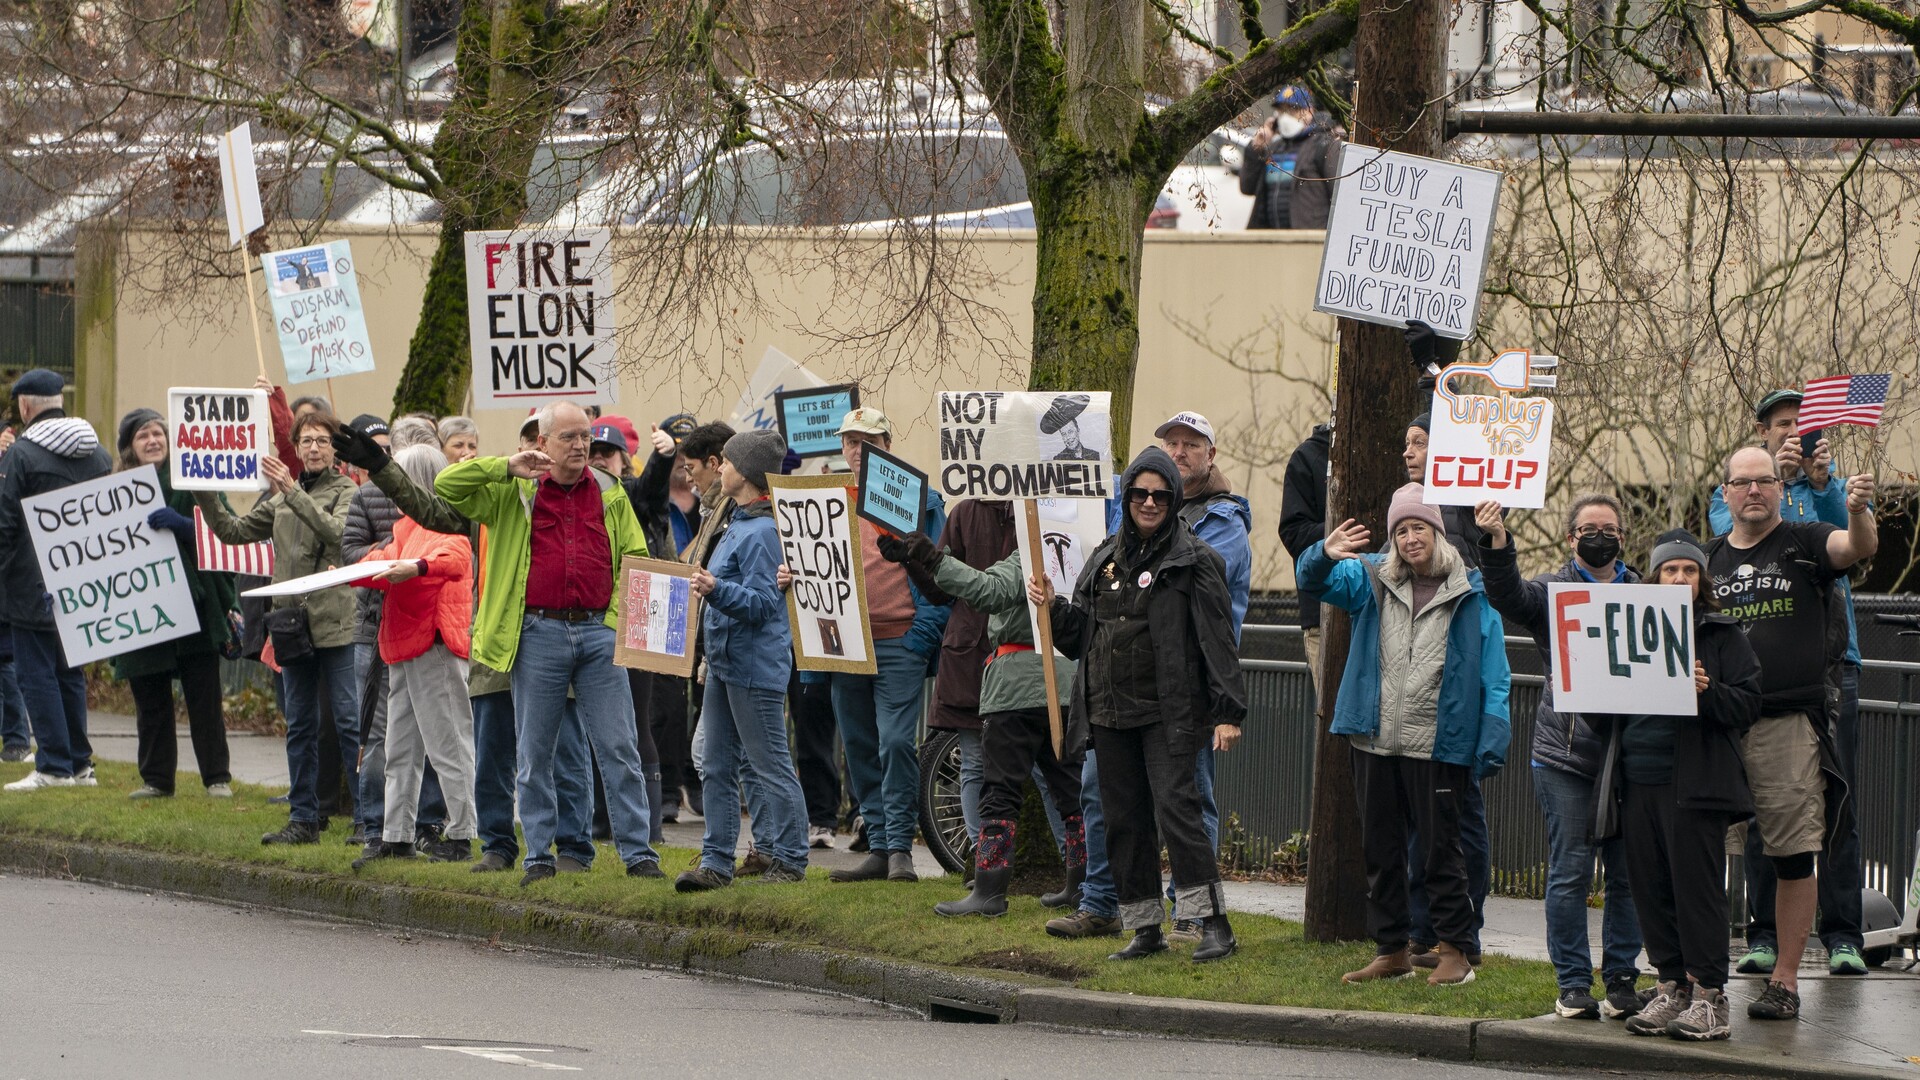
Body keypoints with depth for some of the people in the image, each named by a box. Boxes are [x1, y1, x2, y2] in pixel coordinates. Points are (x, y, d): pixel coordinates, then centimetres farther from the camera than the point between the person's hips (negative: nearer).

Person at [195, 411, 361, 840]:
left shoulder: (347, 492, -1)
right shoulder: (280, 499, 16)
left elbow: (337, 532, -20)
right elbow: (234, 531, 16)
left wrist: (293, 491, -23)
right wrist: (204, 494, 4)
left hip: (337, 624, -6)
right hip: (293, 623, 6)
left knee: (349, 721, -7)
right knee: (300, 725, 9)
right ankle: (304, 818, 14)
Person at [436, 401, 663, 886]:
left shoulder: (609, 494, 11)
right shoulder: (513, 494, 4)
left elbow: (635, 559, 14)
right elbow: (446, 488, -4)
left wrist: (616, 617, -1)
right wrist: (507, 468, -13)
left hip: (598, 632, 1)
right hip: (538, 635, -1)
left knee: (619, 747, -2)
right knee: (535, 751, 5)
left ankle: (637, 851, 2)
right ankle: (539, 855, 13)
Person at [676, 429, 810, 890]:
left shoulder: (762, 532, -16)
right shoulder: (739, 524, 15)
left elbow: (762, 602, -22)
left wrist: (716, 590, -33)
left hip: (755, 666, -11)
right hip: (725, 662, 11)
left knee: (770, 766, -4)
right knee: (717, 766, 10)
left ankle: (789, 862, 1)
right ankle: (716, 862, 14)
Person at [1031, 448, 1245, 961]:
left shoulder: (1195, 561, -2)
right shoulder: (1105, 558, 15)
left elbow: (1218, 640, -8)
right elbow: (1080, 634, 21)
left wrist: (1227, 711, -14)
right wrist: (1055, 609, 1)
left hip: (1169, 711, -6)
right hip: (1109, 711, 6)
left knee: (1175, 804, -16)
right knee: (1124, 818, 6)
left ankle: (1213, 923, -14)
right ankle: (1146, 928, 13)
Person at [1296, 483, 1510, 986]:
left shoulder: (1471, 595, -2)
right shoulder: (1373, 580, 7)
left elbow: (1493, 675, -2)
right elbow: (1317, 581, -2)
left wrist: (1492, 742, -10)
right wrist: (1325, 555, -26)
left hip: (1438, 747, -4)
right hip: (1375, 741, 4)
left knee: (1440, 847, 1)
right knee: (1379, 849, 11)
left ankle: (1454, 950, 10)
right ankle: (1391, 949, 20)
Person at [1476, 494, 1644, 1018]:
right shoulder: (1552, 591, 4)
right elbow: (1507, 594, -15)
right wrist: (1497, 543, -32)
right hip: (1566, 755, -3)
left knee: (1627, 873, 5)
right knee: (1570, 872, -1)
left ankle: (1621, 979, 14)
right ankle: (1573, 983, 5)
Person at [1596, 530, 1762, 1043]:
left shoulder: (1723, 635, 4)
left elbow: (1748, 705, -3)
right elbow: (1608, 710, 24)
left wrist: (1708, 692, -20)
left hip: (1693, 784, -5)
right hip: (1638, 783, 5)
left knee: (1696, 887, -6)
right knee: (1651, 888, 5)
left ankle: (1709, 997, -4)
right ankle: (1672, 987, 13)